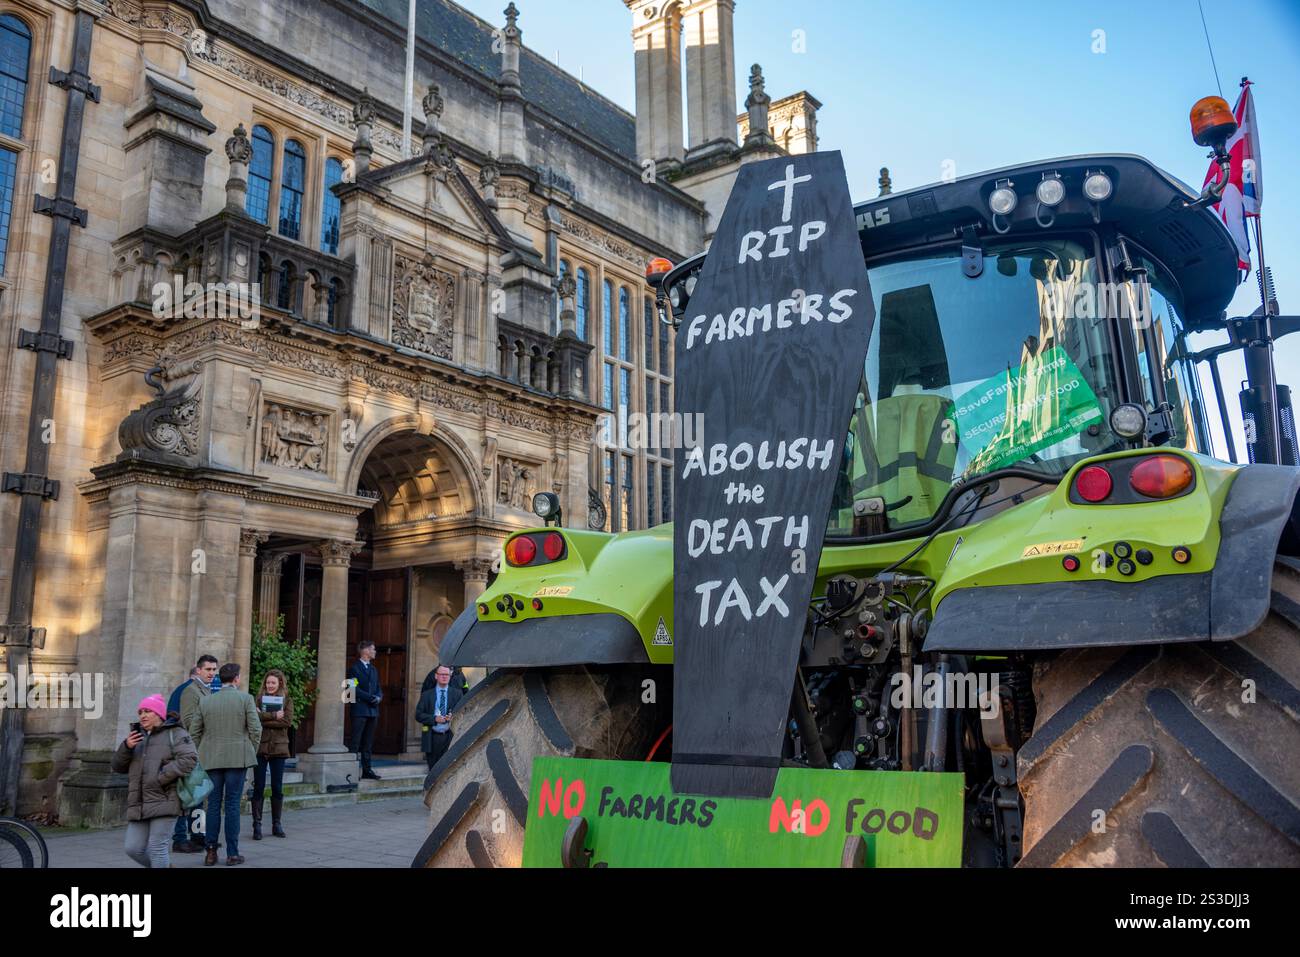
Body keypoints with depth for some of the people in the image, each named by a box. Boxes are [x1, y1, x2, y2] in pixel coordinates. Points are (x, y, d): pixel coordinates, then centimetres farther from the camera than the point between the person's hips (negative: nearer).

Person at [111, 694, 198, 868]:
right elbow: (119, 766, 16)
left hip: (162, 801, -7)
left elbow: (189, 759, -14)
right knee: (133, 848, 6)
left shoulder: (174, 733, -1)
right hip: (138, 804, 7)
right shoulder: (137, 736, 21)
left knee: (156, 846, -8)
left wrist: (162, 777, -18)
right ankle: (165, 865, 27)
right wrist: (126, 747, -3)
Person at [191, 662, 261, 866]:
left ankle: (211, 852, 8)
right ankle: (232, 853, 4)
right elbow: (255, 729, -7)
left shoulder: (205, 701, 5)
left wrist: (201, 757, 17)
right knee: (232, 804, 1)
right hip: (237, 758, -3)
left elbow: (194, 733, 7)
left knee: (213, 804, 9)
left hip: (212, 759, 3)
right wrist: (252, 752, 7)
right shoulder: (245, 698, -4)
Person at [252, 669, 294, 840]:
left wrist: (264, 720, -12)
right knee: (258, 787, 0)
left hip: (278, 748, 1)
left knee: (277, 787, 6)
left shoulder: (287, 700, 6)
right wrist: (274, 716, -18)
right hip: (260, 747, -1)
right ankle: (257, 824, 6)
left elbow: (287, 722, -8)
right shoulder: (258, 699, 5)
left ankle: (276, 824, 16)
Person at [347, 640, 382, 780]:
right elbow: (354, 688, -12)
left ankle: (367, 770, 13)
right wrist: (369, 697, -17)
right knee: (355, 743, -7)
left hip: (372, 710, 7)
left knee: (368, 743, 9)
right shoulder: (354, 668, -3)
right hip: (359, 710, -7)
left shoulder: (373, 669, 21)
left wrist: (378, 697, -2)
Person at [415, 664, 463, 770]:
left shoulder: (457, 694, 10)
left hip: (450, 737, 0)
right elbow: (418, 715, 3)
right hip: (432, 738, 1)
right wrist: (434, 719, -12)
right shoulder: (427, 695, 9)